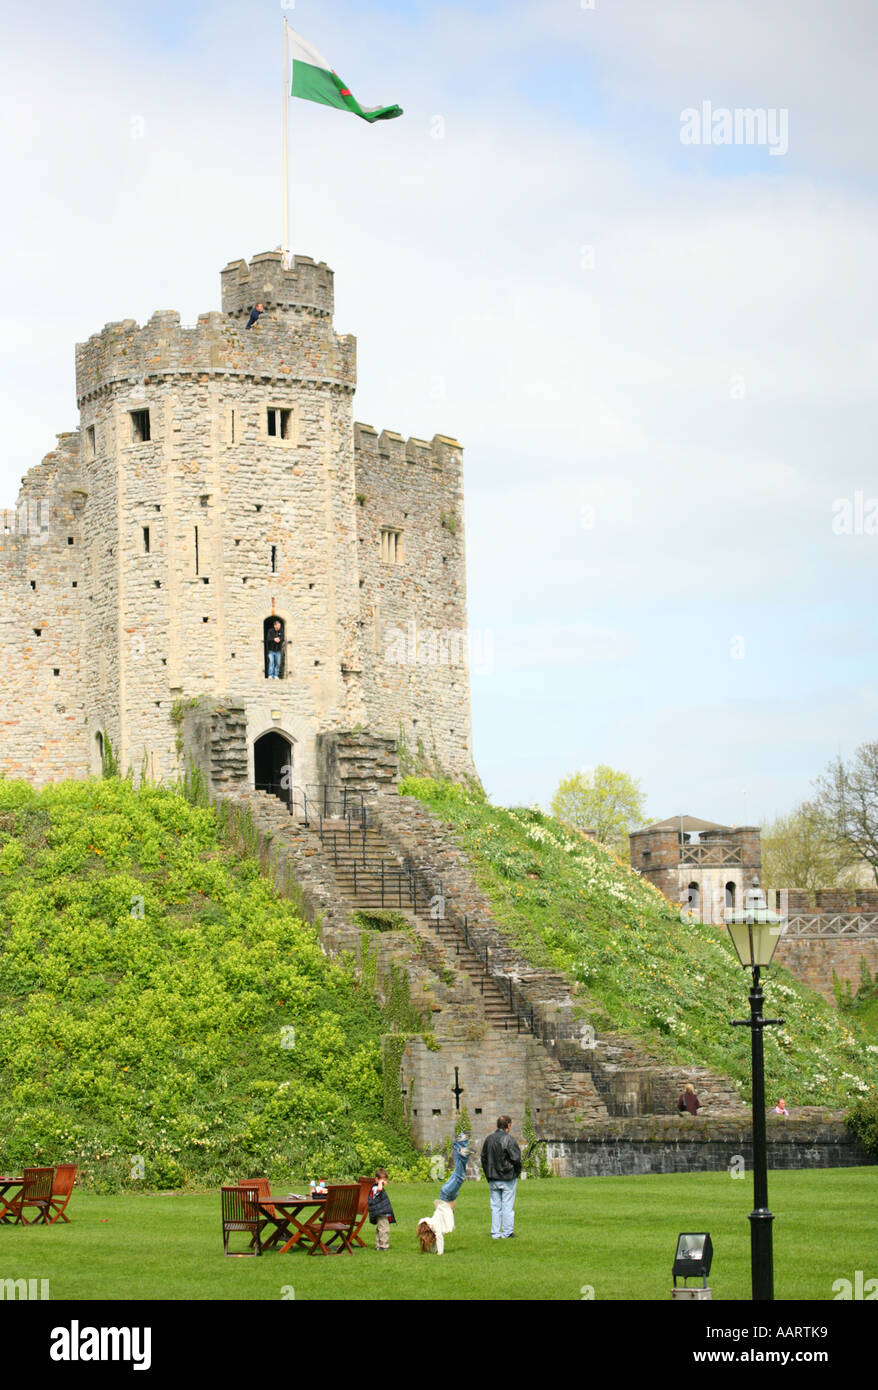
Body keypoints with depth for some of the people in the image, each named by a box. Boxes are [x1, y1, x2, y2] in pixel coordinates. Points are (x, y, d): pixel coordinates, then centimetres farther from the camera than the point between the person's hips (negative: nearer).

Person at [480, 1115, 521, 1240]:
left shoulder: (489, 1139, 6)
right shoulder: (508, 1139, -13)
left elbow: (483, 1158, 10)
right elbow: (516, 1158, -16)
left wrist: (488, 1175, 14)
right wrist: (517, 1172, 1)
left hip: (493, 1179, 5)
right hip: (507, 1178, -5)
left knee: (495, 1206, 10)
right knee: (508, 1206, 2)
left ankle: (495, 1233, 9)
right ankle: (507, 1232, 3)